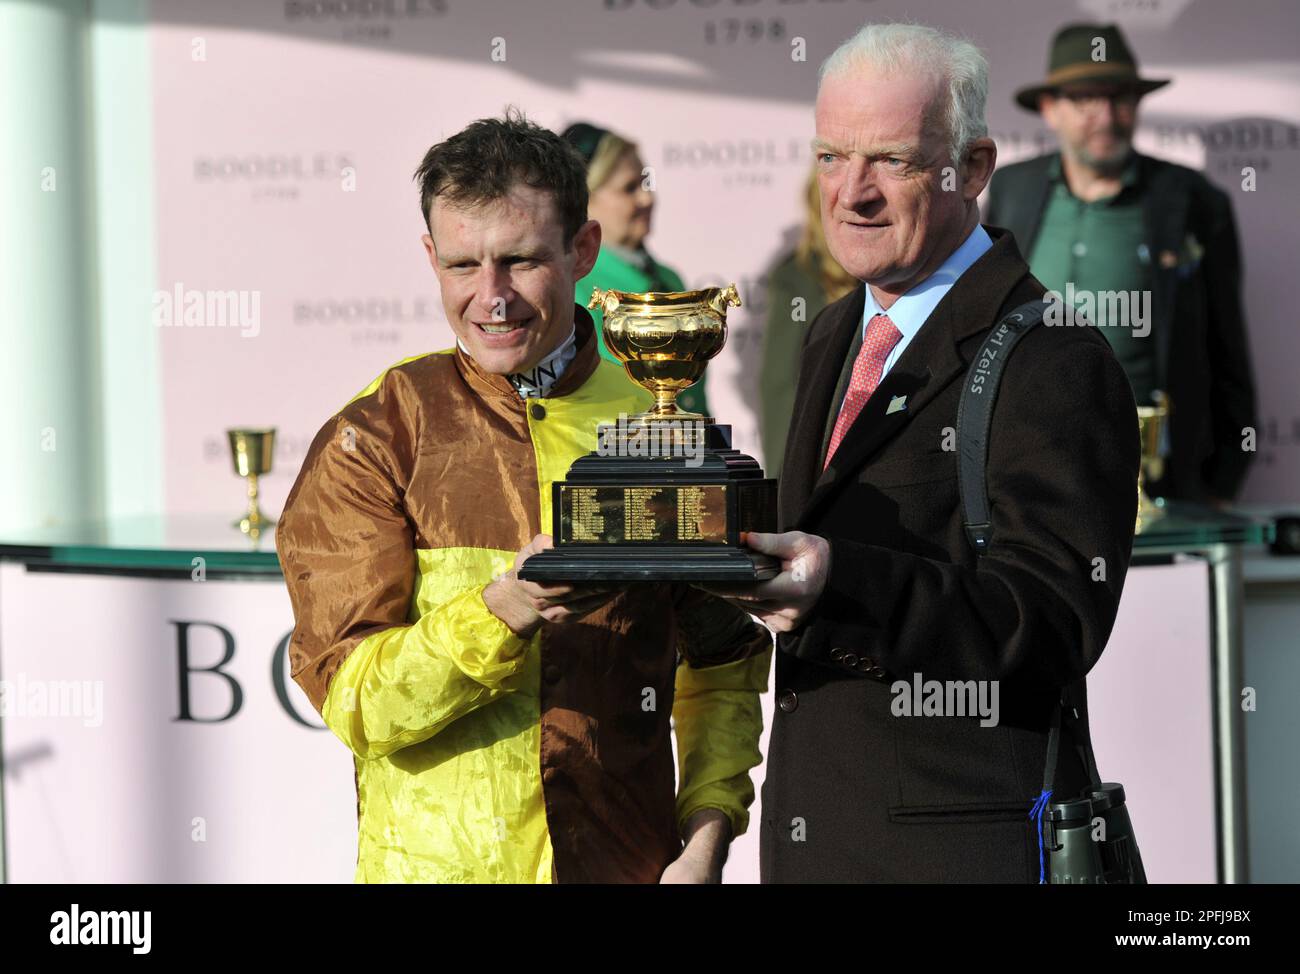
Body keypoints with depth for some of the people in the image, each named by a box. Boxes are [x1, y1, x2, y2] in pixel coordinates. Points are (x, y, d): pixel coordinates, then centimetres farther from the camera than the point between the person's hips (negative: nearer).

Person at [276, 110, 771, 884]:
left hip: (627, 864, 2)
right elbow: (354, 702, -10)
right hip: (432, 859, -1)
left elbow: (723, 669, 12)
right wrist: (504, 610, -24)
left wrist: (708, 834, -2)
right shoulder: (369, 442, -3)